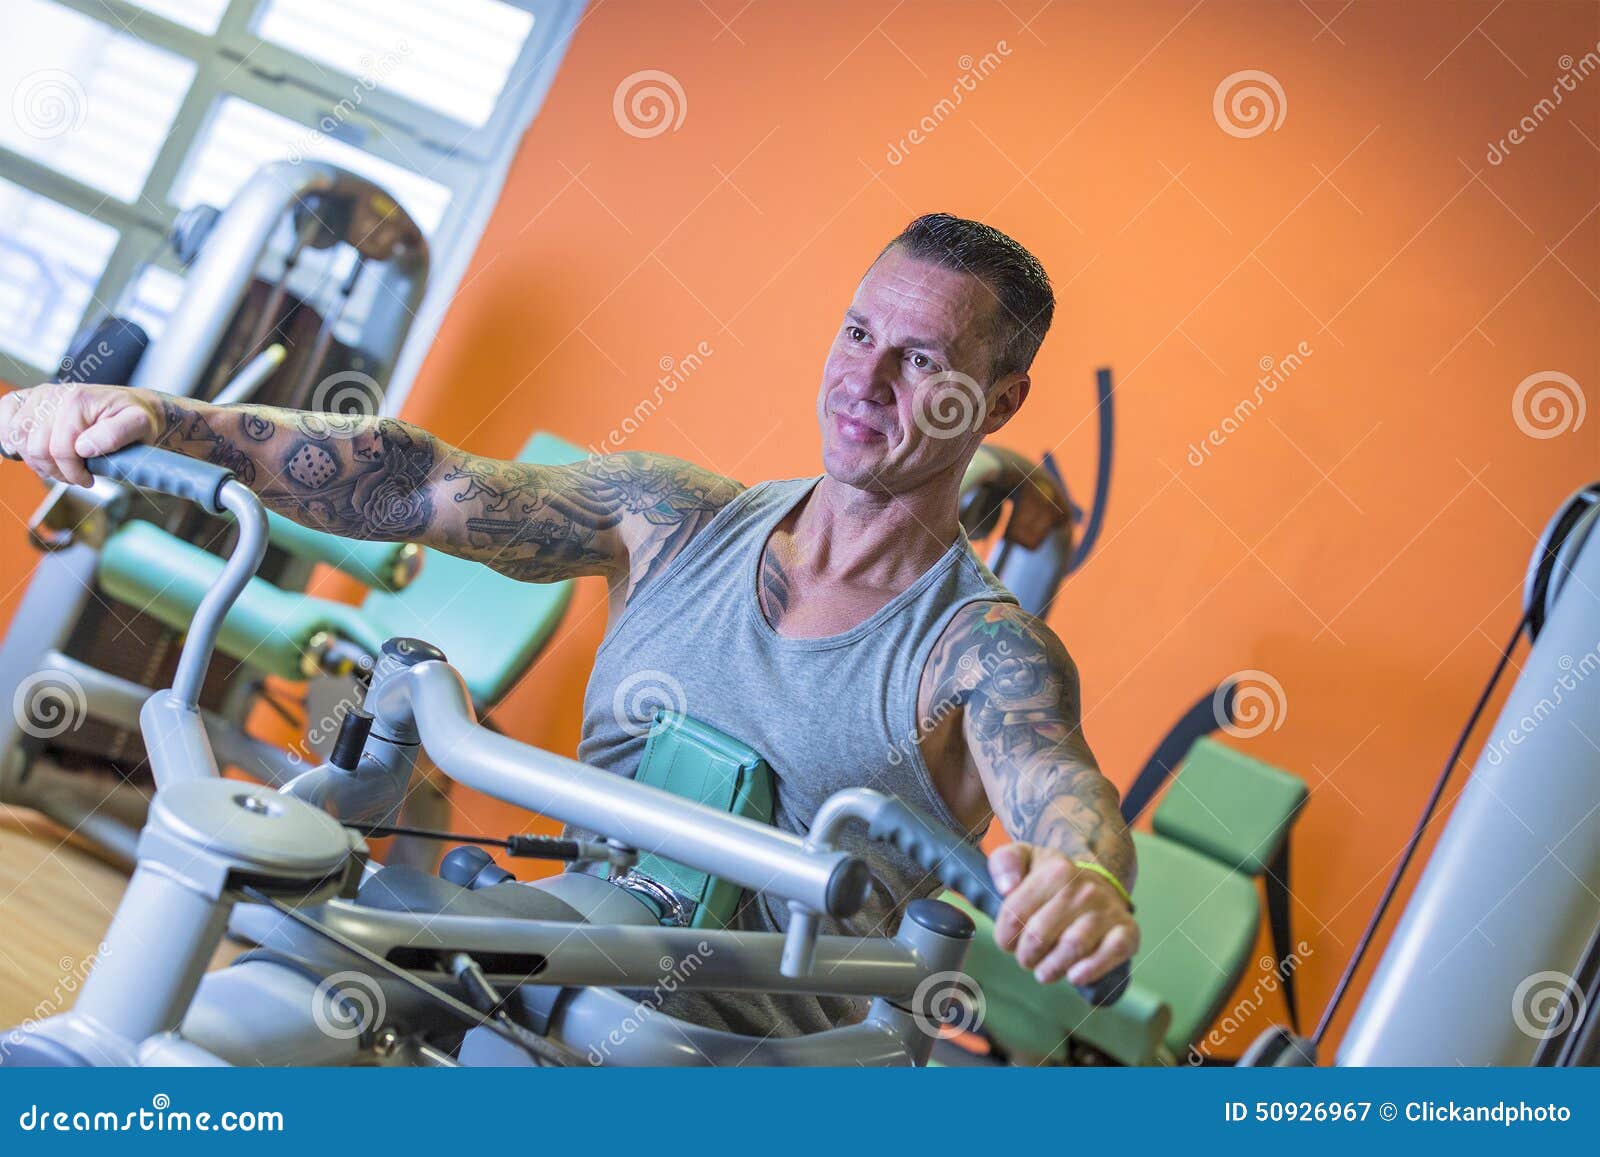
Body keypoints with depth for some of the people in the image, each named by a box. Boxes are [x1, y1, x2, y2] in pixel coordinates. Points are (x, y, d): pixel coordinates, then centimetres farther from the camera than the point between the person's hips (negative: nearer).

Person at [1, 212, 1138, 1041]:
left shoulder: (985, 651, -6)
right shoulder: (676, 519, 6)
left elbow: (1058, 784, -26)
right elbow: (420, 484, -1)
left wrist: (1086, 877, -52)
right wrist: (166, 420, -14)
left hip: (743, 1059, -2)